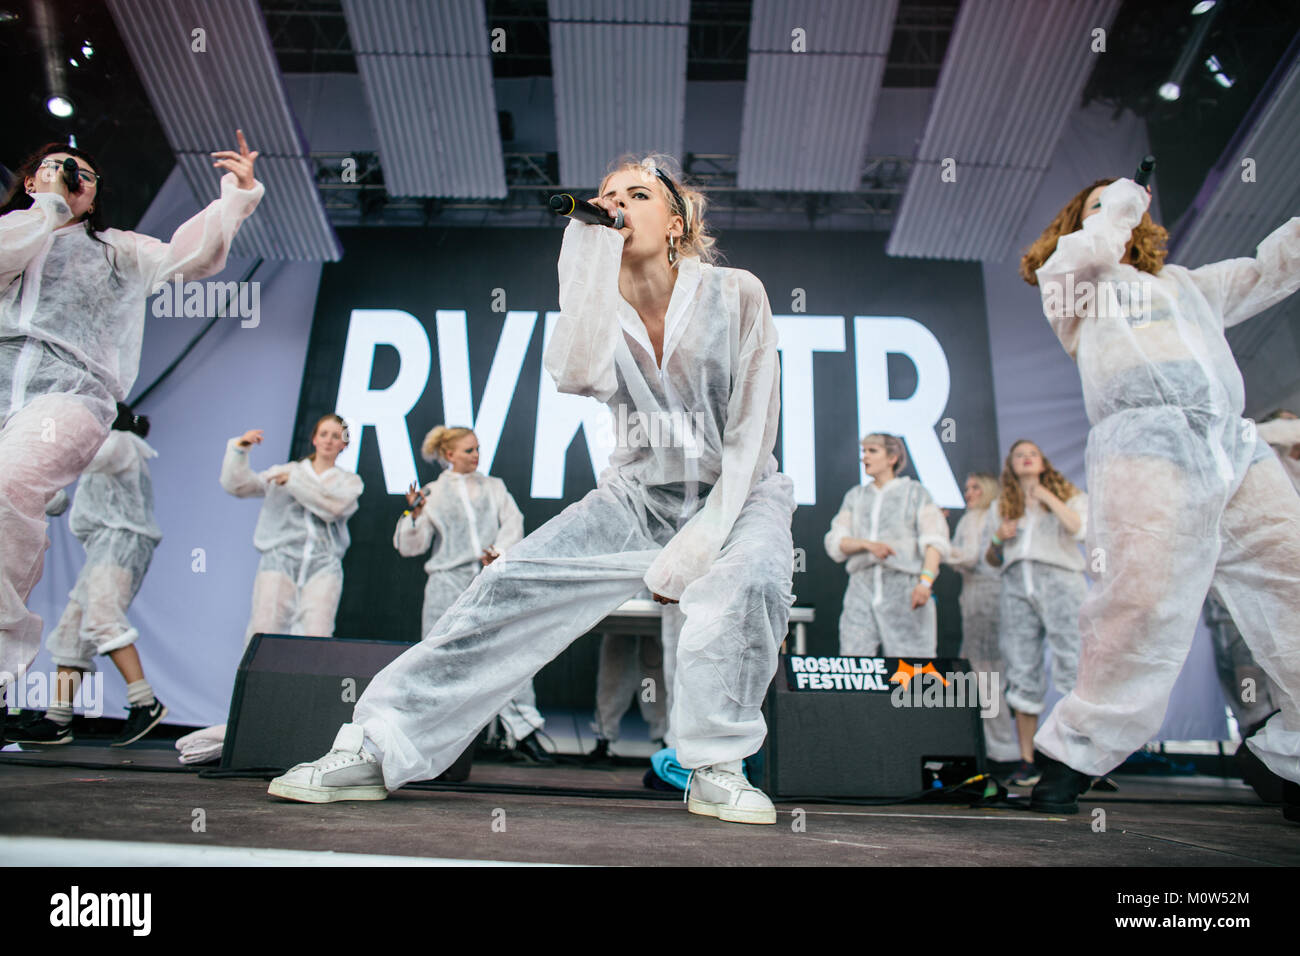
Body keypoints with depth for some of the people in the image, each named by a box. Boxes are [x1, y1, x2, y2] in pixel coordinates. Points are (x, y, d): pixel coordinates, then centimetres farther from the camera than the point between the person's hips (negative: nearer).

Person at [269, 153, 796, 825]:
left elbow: (752, 431, -11)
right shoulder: (602, 305, 3)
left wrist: (705, 534, -21)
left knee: (751, 575, -37)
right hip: (638, 496, 3)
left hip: (738, 493, -2)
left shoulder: (736, 294, -7)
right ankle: (373, 749, -9)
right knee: (514, 584, -16)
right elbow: (577, 375, -22)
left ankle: (716, 770, -18)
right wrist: (594, 252, -21)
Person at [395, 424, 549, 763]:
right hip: (448, 583, -1)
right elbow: (408, 546, 7)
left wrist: (499, 551, -12)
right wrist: (414, 516, -11)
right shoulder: (432, 493, 11)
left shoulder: (493, 487, 17)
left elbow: (513, 522, 6)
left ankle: (524, 731, -6)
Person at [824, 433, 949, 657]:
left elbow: (935, 540, -4)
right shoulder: (855, 496, 17)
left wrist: (926, 580, -18)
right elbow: (834, 542, 9)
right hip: (862, 590, 3)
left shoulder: (915, 492, 6)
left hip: (904, 590, -3)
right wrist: (867, 544, -10)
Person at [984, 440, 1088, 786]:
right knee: (1022, 675, -1)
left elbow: (1079, 529, -7)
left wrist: (1046, 495, -1)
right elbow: (993, 561, 22)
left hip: (1059, 580, -3)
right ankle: (1027, 762, 4)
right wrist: (998, 538, 2)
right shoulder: (1004, 505, 22)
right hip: (1016, 586, 3)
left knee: (1072, 669, -14)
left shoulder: (1068, 495, 16)